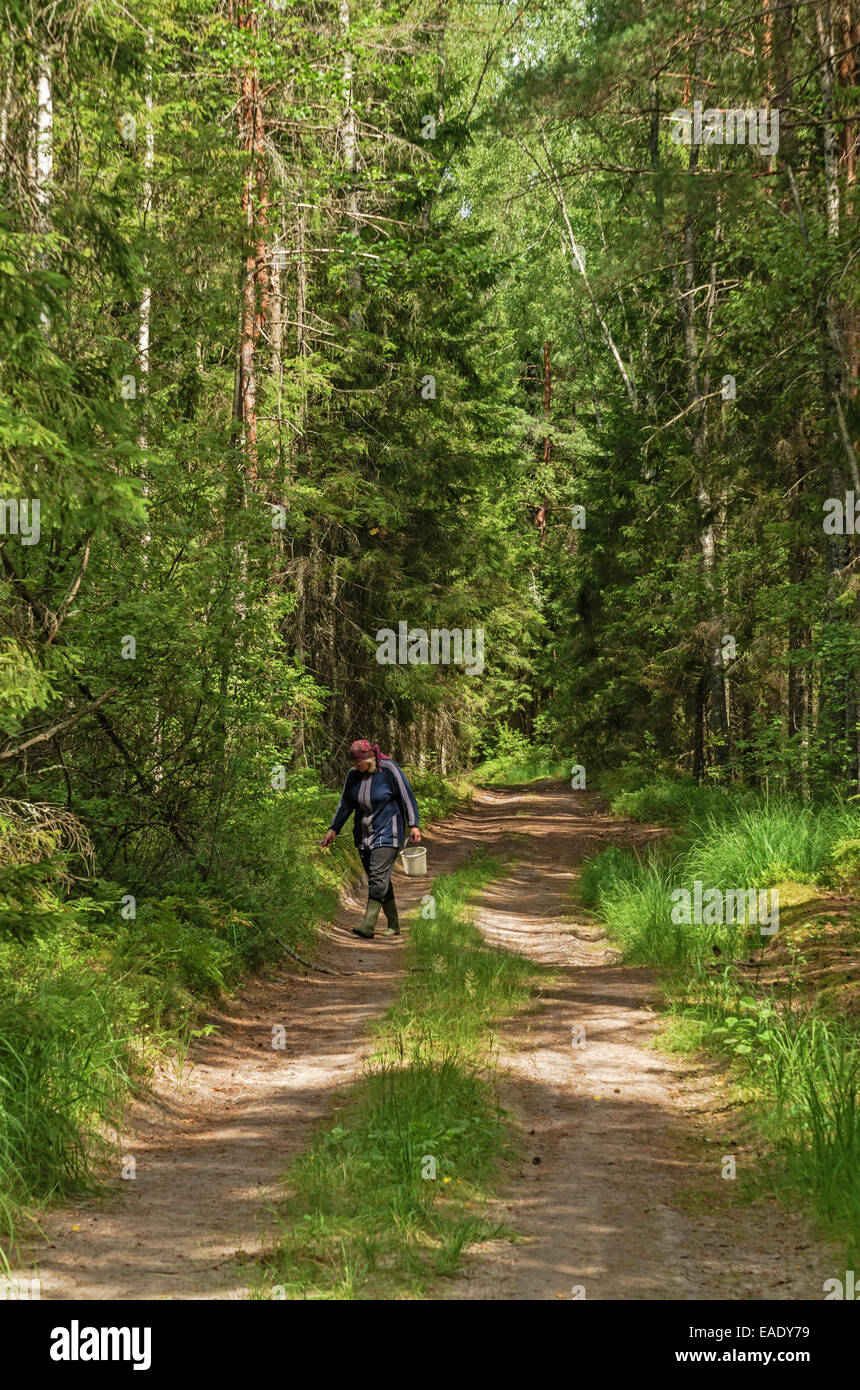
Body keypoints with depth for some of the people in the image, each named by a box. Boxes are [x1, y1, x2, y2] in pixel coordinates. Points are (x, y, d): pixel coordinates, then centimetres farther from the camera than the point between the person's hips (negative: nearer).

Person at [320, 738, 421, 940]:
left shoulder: (388, 769, -12)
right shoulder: (353, 774, 4)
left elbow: (407, 797, -6)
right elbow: (345, 804, 14)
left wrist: (413, 825, -9)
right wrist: (333, 829, 14)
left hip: (387, 833, -6)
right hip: (364, 835, 6)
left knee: (378, 877, -15)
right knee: (378, 880, 6)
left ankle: (368, 926, -22)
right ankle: (394, 926, 14)